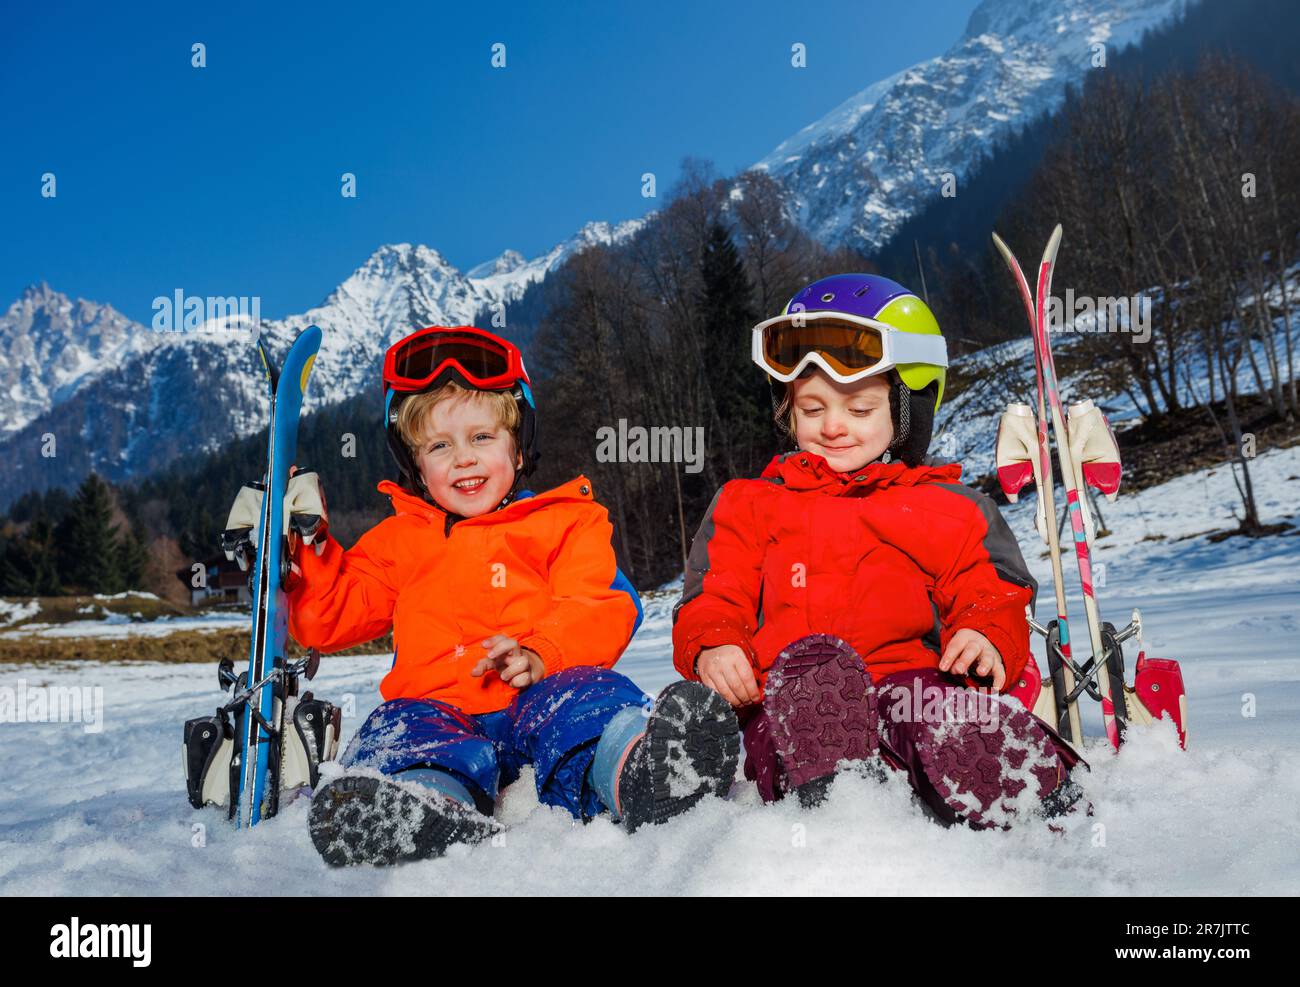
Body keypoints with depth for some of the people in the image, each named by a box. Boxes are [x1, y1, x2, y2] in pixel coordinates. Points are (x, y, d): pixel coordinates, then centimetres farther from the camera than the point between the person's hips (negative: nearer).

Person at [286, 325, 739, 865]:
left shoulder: (565, 521, 19)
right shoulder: (397, 539, 27)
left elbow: (605, 610, 4)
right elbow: (329, 620, 24)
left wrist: (540, 655, -17)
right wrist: (309, 543, 8)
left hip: (538, 698, -2)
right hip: (435, 704, 2)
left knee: (584, 697, -34)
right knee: (404, 730, -32)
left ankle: (645, 772, -65)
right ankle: (432, 807, -63)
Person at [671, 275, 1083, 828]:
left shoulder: (950, 511, 24)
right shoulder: (746, 507, 25)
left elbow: (994, 601, 19)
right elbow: (712, 605, 18)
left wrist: (990, 642, -8)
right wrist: (710, 648, -8)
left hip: (910, 684, 1)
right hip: (788, 708, 0)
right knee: (814, 664, -37)